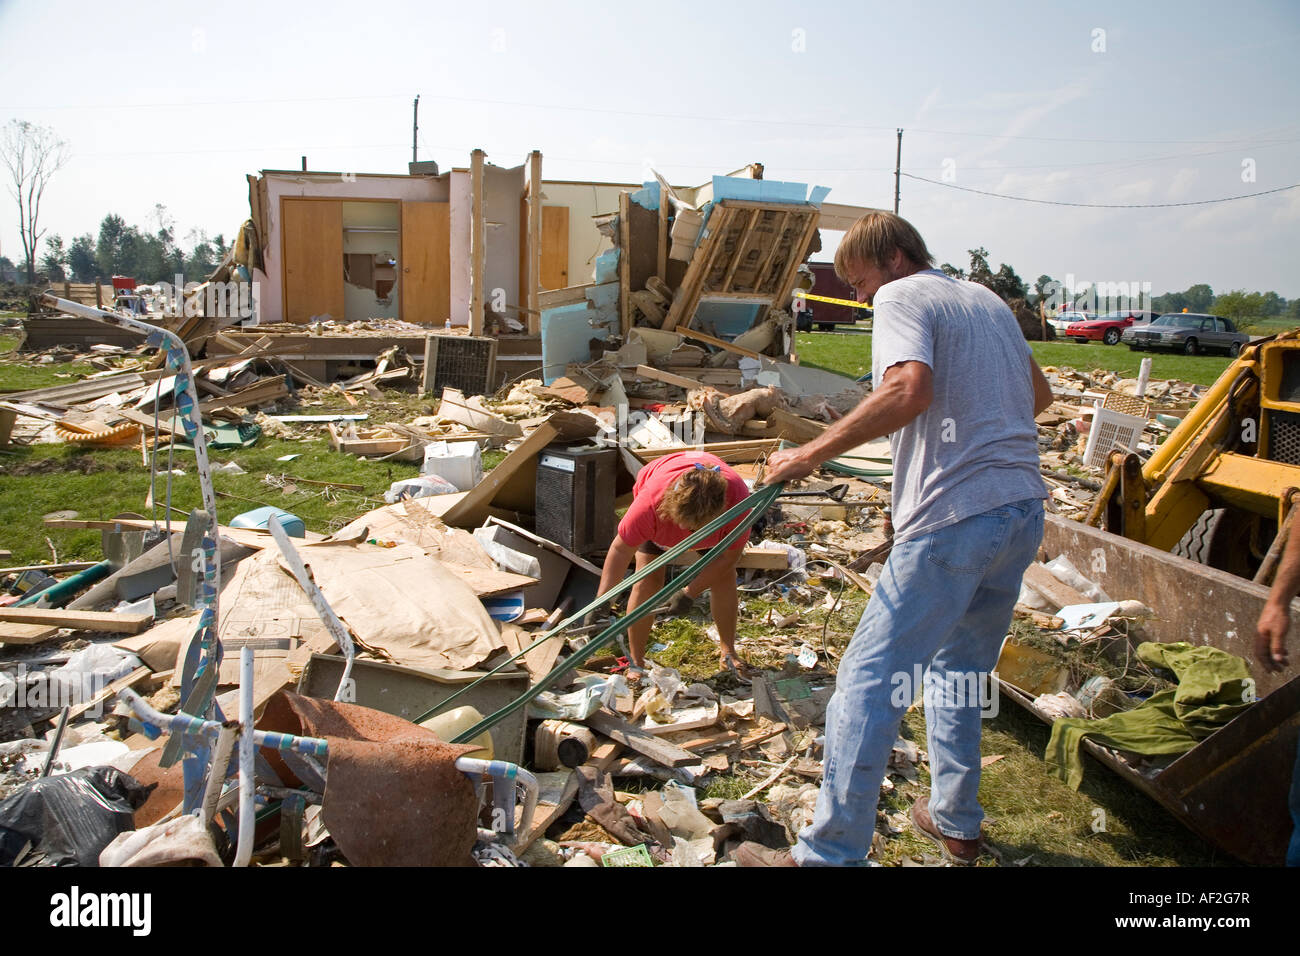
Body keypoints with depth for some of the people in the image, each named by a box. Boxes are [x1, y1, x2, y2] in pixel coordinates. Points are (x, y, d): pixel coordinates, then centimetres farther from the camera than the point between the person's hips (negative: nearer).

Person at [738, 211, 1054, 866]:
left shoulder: (901, 297, -4)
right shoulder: (988, 300, 22)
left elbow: (910, 388, -23)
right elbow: (1039, 393, 33)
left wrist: (810, 454, -20)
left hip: (954, 517, -9)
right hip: (1024, 510, 9)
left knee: (869, 678, -4)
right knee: (958, 666, 22)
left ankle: (829, 853, 2)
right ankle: (956, 823, 33)